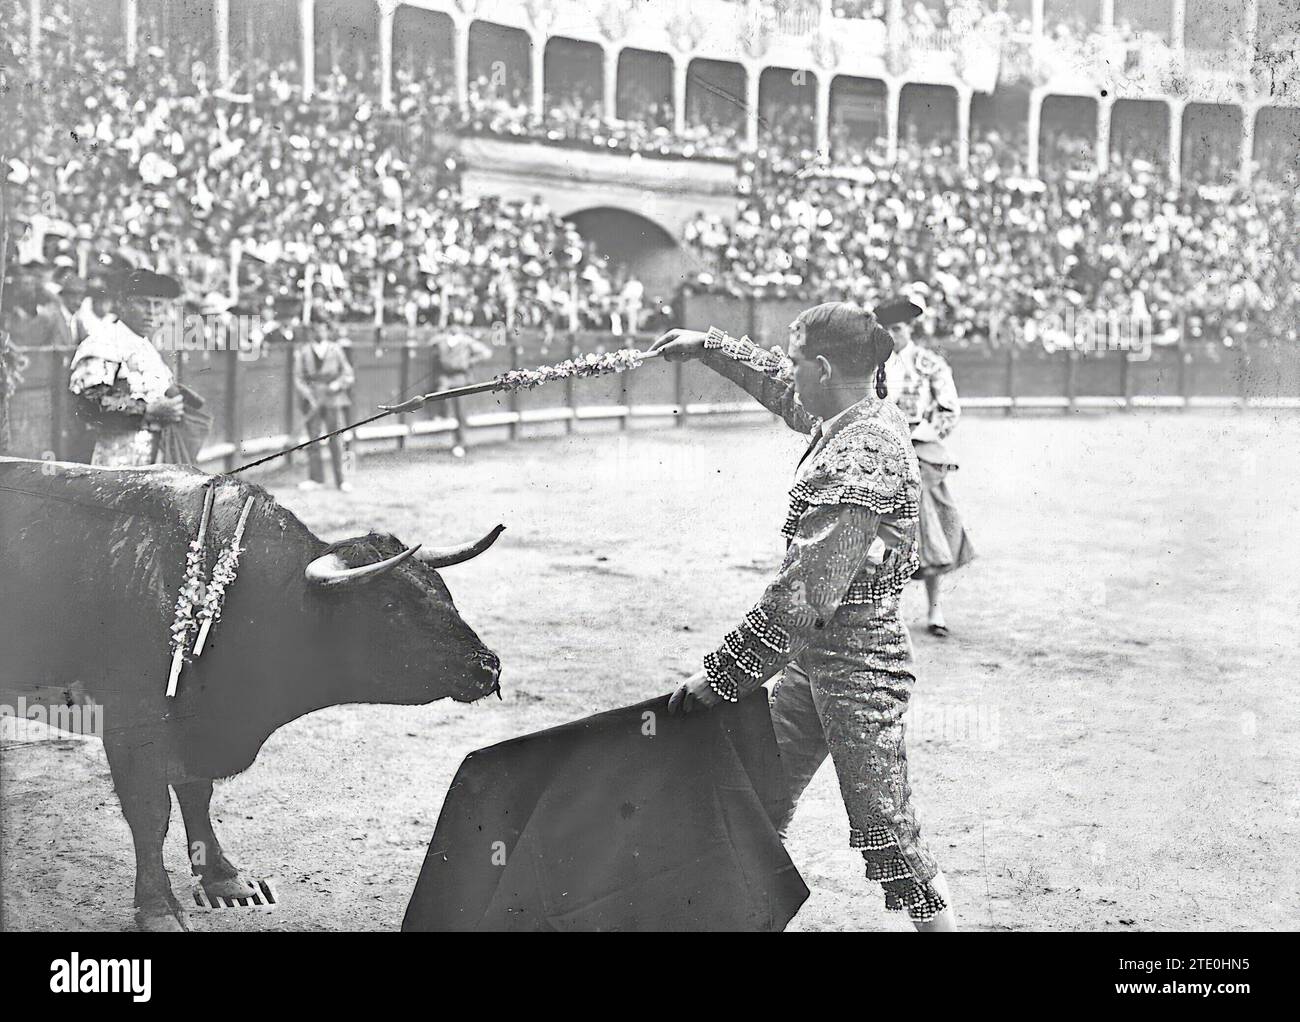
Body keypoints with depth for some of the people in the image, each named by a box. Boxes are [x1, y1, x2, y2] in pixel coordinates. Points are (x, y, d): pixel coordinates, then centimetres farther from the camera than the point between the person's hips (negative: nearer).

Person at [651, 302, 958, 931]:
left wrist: (721, 672, -21)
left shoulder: (860, 464, -24)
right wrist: (706, 345, 32)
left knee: (884, 829, -4)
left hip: (855, 663, -10)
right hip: (813, 654, 10)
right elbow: (780, 386, 28)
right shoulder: (849, 418, 4)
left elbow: (803, 595, -26)